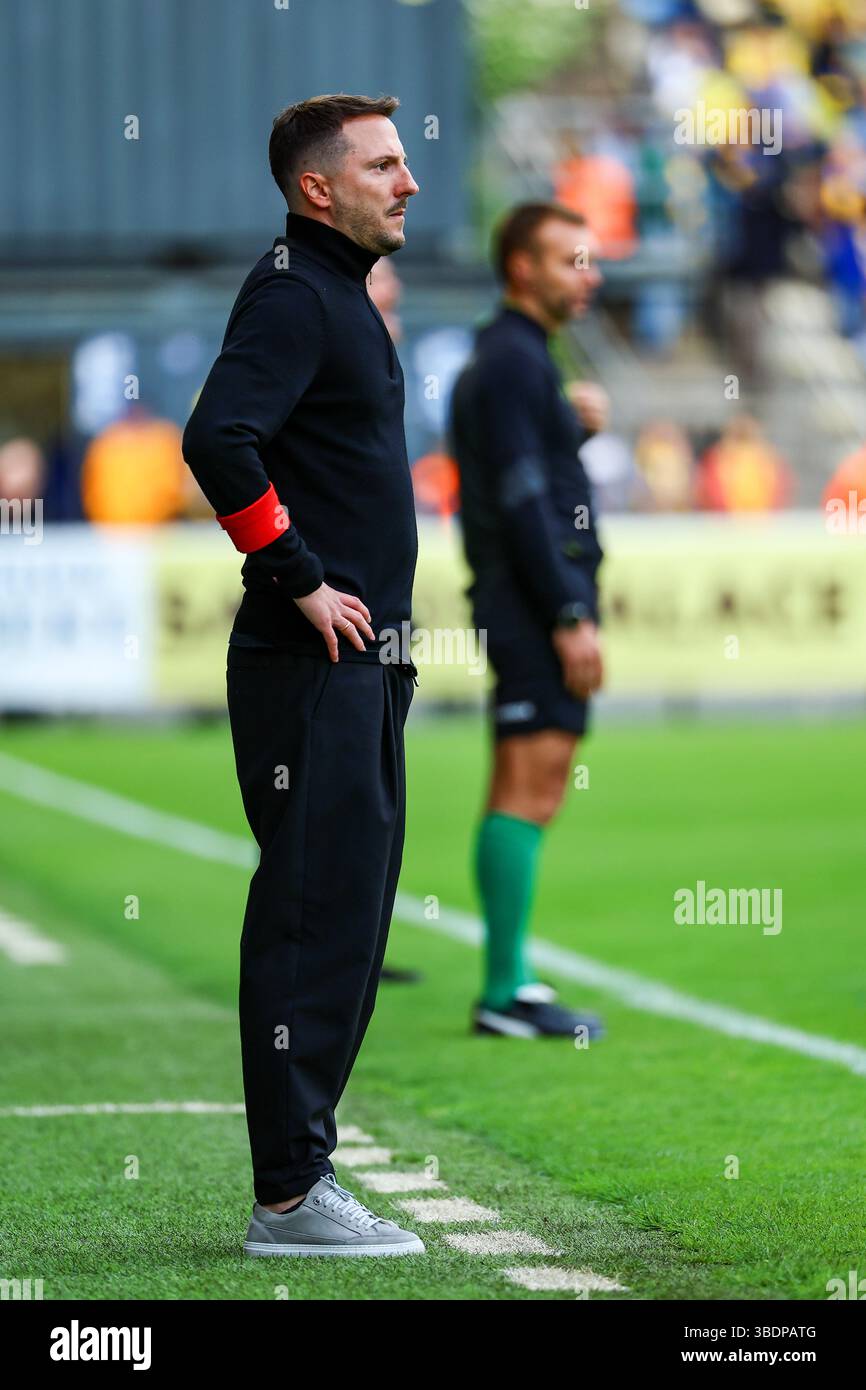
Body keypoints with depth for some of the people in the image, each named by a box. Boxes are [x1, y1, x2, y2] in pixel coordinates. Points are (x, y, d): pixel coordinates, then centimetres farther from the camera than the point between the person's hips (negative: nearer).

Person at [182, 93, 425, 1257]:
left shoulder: (342, 296, 18)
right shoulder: (290, 296, -13)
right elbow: (218, 441, -27)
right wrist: (303, 582, -20)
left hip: (361, 665, 10)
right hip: (309, 670, -10)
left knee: (350, 923, 12)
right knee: (314, 921, -8)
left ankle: (303, 1166, 18)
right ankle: (290, 1196, -5)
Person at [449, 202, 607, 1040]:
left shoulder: (515, 357, 21)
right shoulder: (513, 360, -11)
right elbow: (521, 499, -18)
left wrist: (573, 425, 10)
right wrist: (570, 616, -20)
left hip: (526, 607, 10)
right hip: (535, 602, -10)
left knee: (521, 796, 9)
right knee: (529, 791, -11)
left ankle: (509, 984, 12)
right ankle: (506, 995, -12)